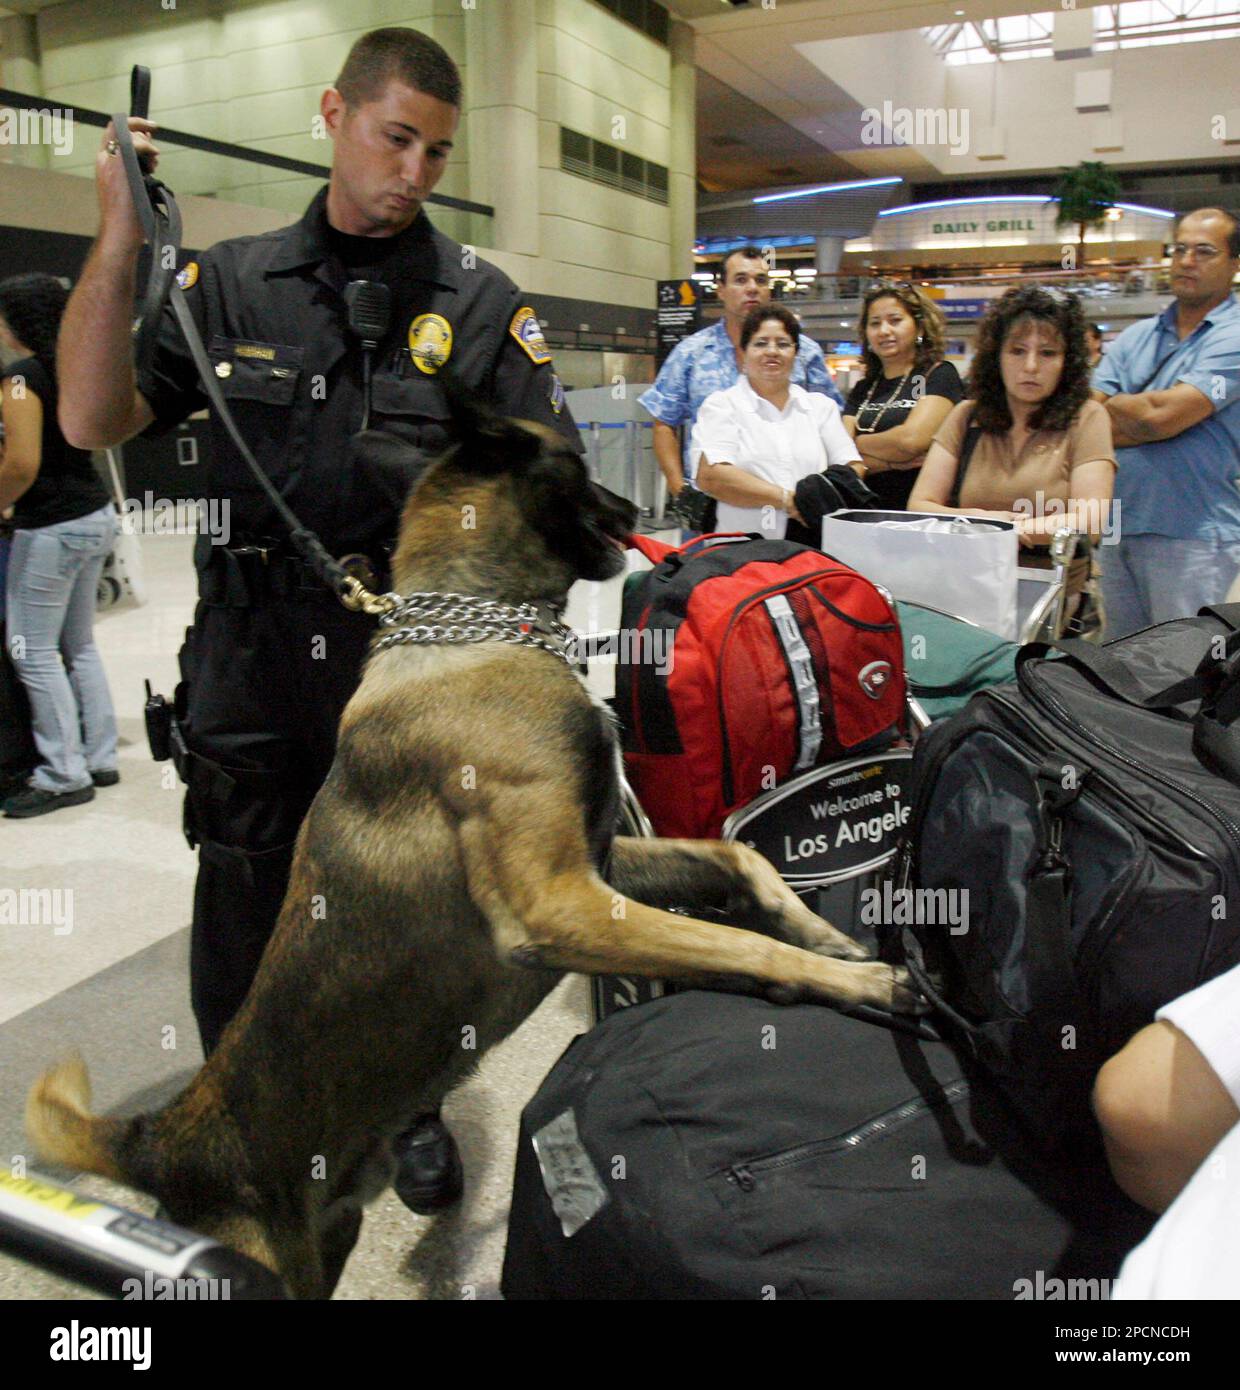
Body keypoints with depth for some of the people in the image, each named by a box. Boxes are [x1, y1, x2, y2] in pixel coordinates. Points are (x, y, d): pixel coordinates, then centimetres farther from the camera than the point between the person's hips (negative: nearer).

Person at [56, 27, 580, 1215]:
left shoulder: (479, 303, 2)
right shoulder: (230, 282, 6)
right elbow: (92, 419, -1)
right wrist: (120, 235, -9)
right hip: (249, 659, 1)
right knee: (240, 907, 12)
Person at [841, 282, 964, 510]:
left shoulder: (940, 376, 4)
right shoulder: (863, 389, 18)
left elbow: (911, 439, -12)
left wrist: (859, 443, 4)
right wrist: (893, 461, -7)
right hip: (867, 511, 4)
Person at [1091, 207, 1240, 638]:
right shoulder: (1135, 337, 14)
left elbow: (1162, 416, -16)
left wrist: (1112, 405, 0)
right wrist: (1140, 418, -11)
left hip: (1195, 537, -6)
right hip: (1120, 530, 6)